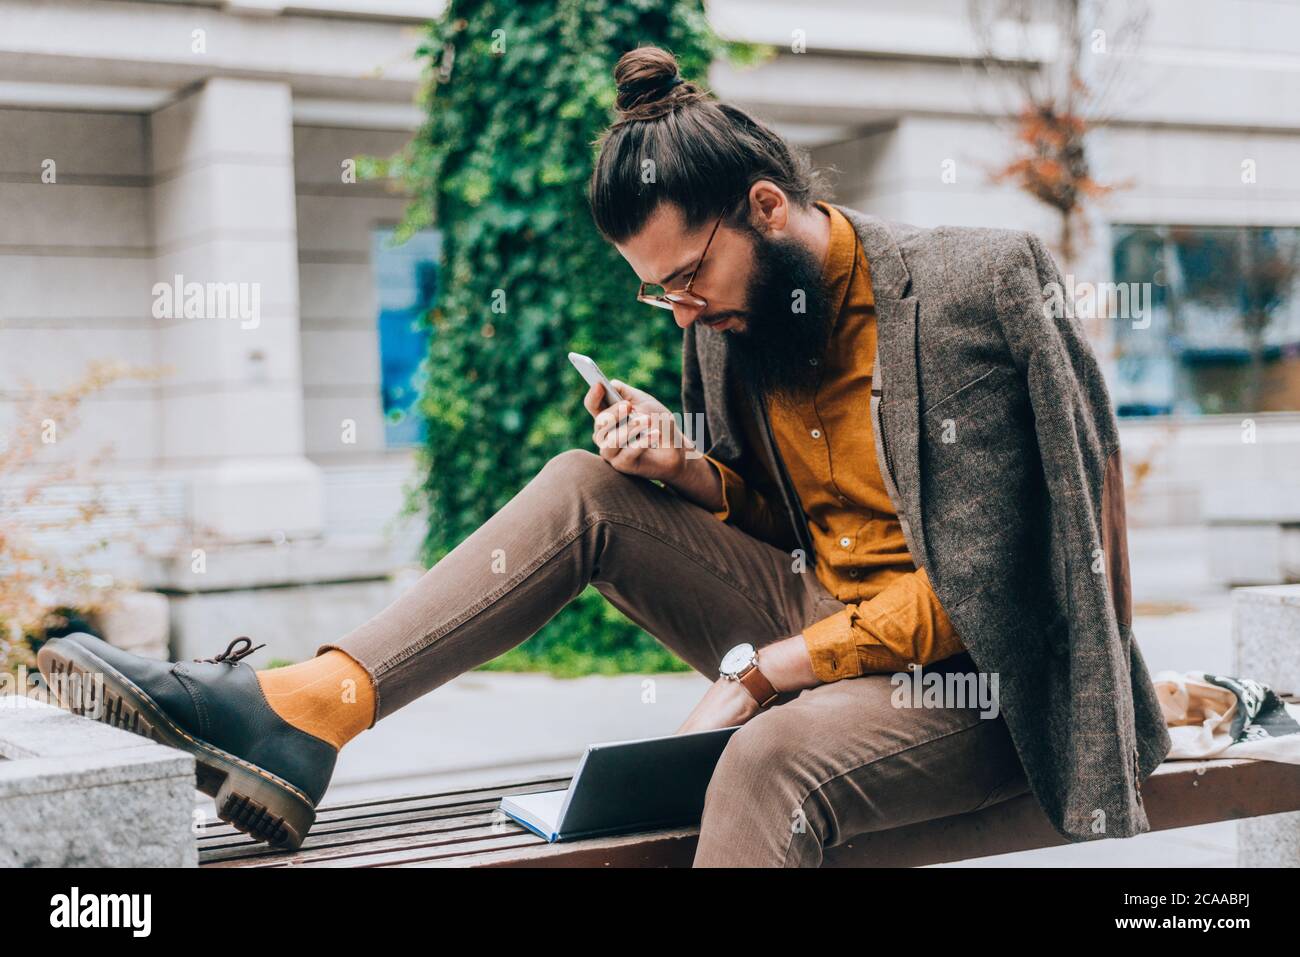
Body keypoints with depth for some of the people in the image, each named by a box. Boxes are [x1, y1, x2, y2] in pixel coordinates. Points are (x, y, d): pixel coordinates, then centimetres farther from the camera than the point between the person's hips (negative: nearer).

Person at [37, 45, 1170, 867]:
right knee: (589, 490, -9)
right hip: (815, 629, 7)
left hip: (967, 680, -6)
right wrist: (688, 471, -7)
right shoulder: (735, 317, 3)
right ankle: (295, 717, -22)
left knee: (777, 755, -39)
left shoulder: (967, 294, -18)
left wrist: (758, 671, -22)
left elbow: (969, 588, -20)